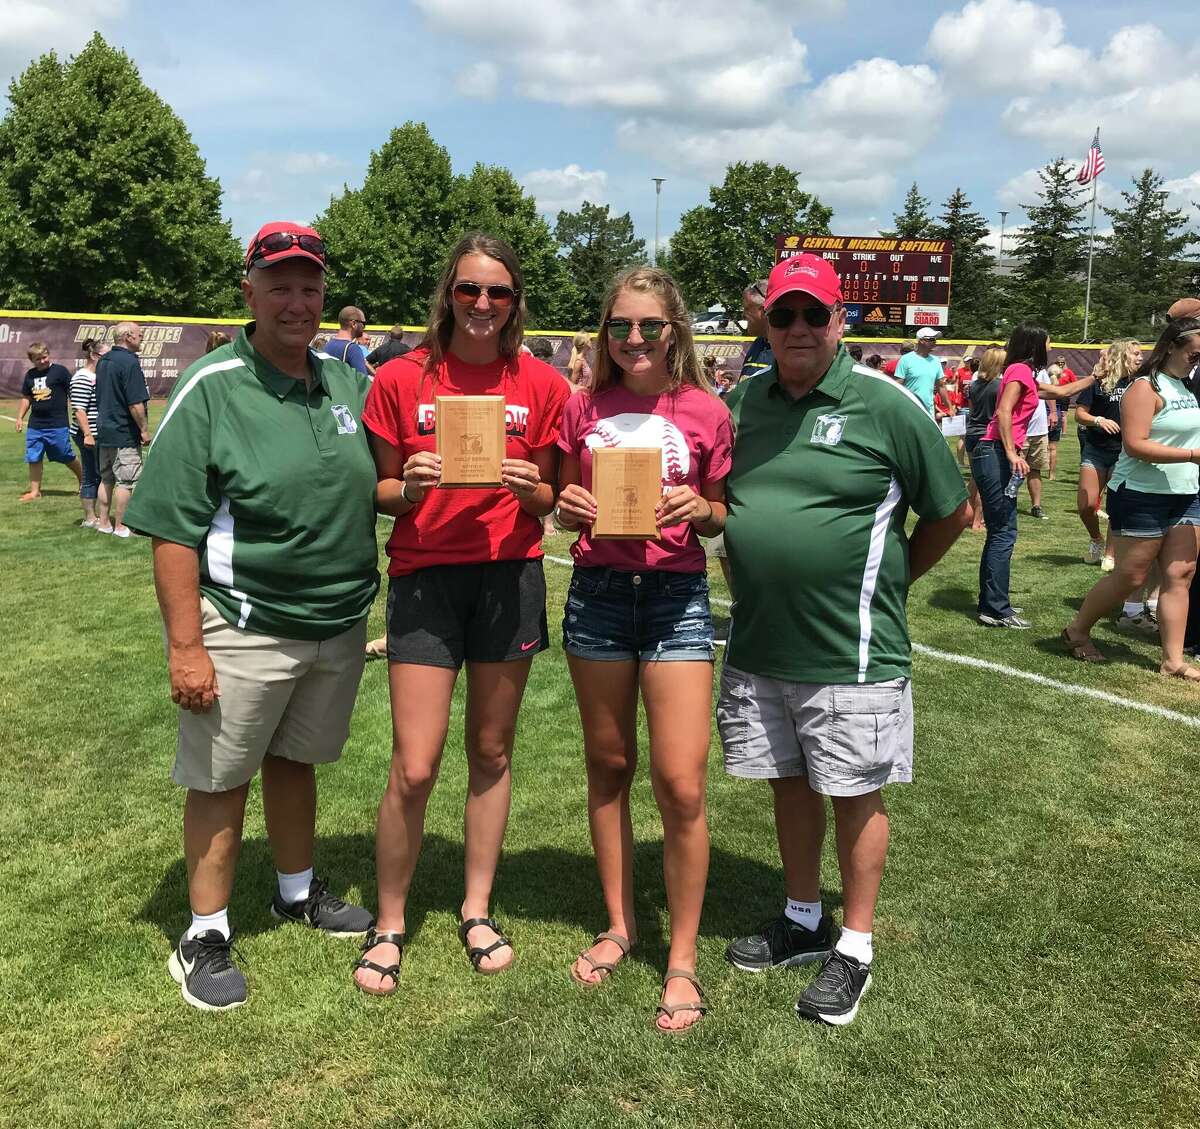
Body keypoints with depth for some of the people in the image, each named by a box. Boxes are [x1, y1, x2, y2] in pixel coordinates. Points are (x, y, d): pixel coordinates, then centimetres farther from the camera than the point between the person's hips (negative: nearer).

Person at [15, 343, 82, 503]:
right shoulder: (30, 375, 10)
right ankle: (35, 491, 15)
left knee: (67, 457, 4)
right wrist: (20, 418, 13)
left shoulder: (59, 371, -6)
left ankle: (82, 480, 26)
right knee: (33, 458, 5)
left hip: (57, 425, -5)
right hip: (35, 425, 5)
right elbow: (26, 398, 20)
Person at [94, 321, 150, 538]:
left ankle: (103, 522, 20)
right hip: (125, 434, -9)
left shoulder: (103, 361, 11)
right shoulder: (129, 362, -17)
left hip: (104, 430, 9)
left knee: (106, 479, 14)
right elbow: (135, 403, -21)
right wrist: (145, 429, -13)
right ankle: (120, 526, 4)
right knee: (126, 481, -1)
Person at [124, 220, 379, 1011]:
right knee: (221, 779, 7)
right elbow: (173, 531, -14)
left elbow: (370, 490, 19)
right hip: (245, 629, -5)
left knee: (295, 761, 21)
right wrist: (185, 646, -17)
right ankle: (206, 938, 24)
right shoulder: (210, 389, -12)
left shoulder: (347, 384, 5)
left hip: (340, 624, 5)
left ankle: (299, 892, 41)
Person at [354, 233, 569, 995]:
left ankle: (478, 910, 30)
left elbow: (546, 502, 8)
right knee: (414, 768, -3)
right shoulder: (402, 379, -1)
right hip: (424, 574, -1)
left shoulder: (541, 384, 3)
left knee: (492, 753, 12)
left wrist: (529, 487, -14)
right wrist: (409, 486, -17)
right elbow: (381, 492, 5)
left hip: (509, 575, 2)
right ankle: (389, 926, 19)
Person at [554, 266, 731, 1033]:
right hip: (597, 593, 3)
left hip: (676, 596, -2)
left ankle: (682, 959, 13)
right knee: (609, 766, 13)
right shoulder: (584, 409, 5)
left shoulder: (706, 412, -2)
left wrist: (700, 509, -15)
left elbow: (725, 515, 6)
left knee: (681, 784, -6)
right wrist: (569, 508, -9)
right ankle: (619, 925, 31)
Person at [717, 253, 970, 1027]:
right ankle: (804, 921, 35)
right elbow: (716, 499, 19)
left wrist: (888, 581, 4)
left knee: (855, 794, 7)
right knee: (790, 784, 17)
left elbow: (951, 512, -1)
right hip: (759, 644, 5)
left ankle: (854, 949, 24)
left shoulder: (888, 406, -9)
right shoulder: (743, 401, 6)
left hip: (850, 651, -5)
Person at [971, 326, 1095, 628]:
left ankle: (990, 604, 17)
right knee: (1004, 533, -9)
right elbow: (1003, 412, -18)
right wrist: (1012, 453, -21)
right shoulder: (1020, 370, -6)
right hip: (995, 455, -10)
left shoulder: (1025, 376, 22)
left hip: (994, 456, 10)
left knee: (999, 532, 12)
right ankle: (997, 610, -7)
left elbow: (1061, 391, 36)